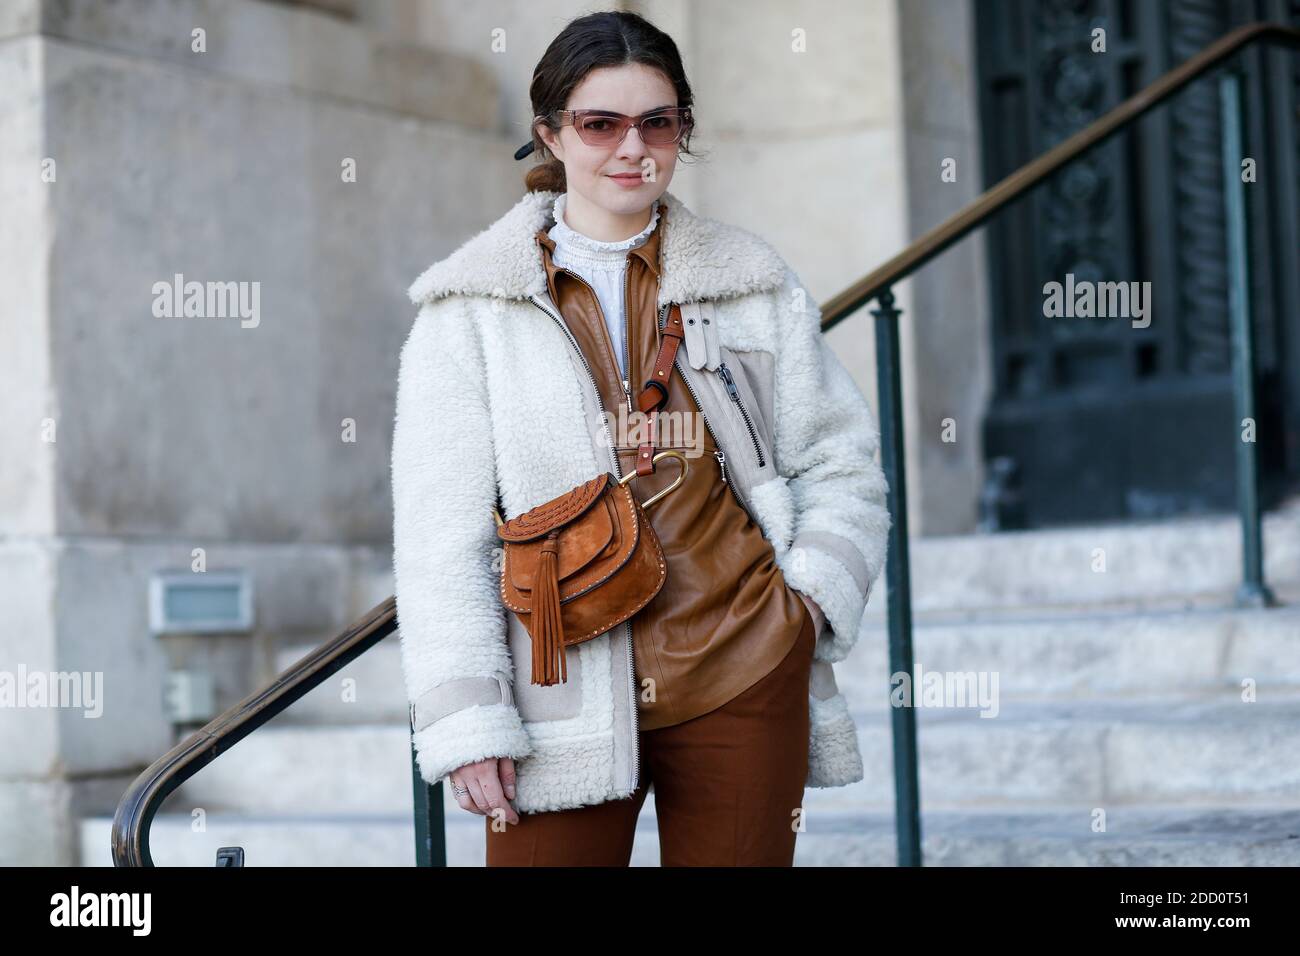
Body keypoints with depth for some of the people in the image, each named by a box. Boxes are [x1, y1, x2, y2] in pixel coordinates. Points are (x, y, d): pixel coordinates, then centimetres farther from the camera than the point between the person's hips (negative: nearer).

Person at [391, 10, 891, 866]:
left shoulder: (753, 283, 9)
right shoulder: (469, 310, 3)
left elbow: (841, 462, 15)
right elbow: (440, 531, -1)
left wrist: (814, 594, -2)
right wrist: (465, 720, -7)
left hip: (742, 677, 2)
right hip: (563, 694, -1)